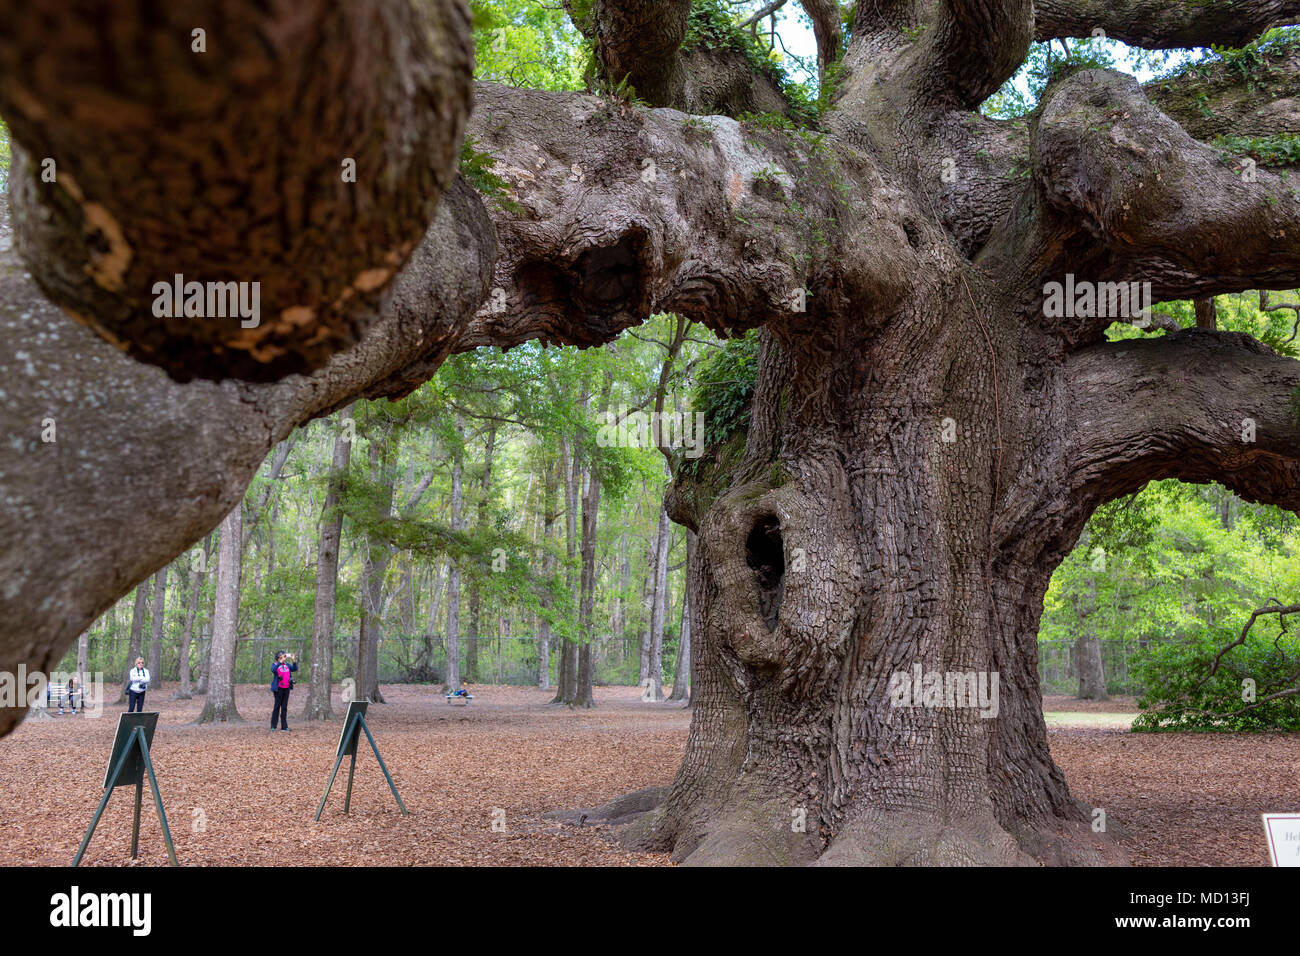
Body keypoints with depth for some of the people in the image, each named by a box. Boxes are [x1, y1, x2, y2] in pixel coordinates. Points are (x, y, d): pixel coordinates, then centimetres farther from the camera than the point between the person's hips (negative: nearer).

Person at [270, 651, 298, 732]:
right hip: (278, 689, -4)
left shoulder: (287, 665, 11)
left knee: (284, 707, 7)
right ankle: (273, 726, 6)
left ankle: (284, 727, 10)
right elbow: (273, 670, -23)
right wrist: (281, 661, -29)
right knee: (277, 706, -1)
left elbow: (295, 668, 3)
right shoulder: (275, 665, -2)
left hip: (286, 689, 4)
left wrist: (293, 660, -8)